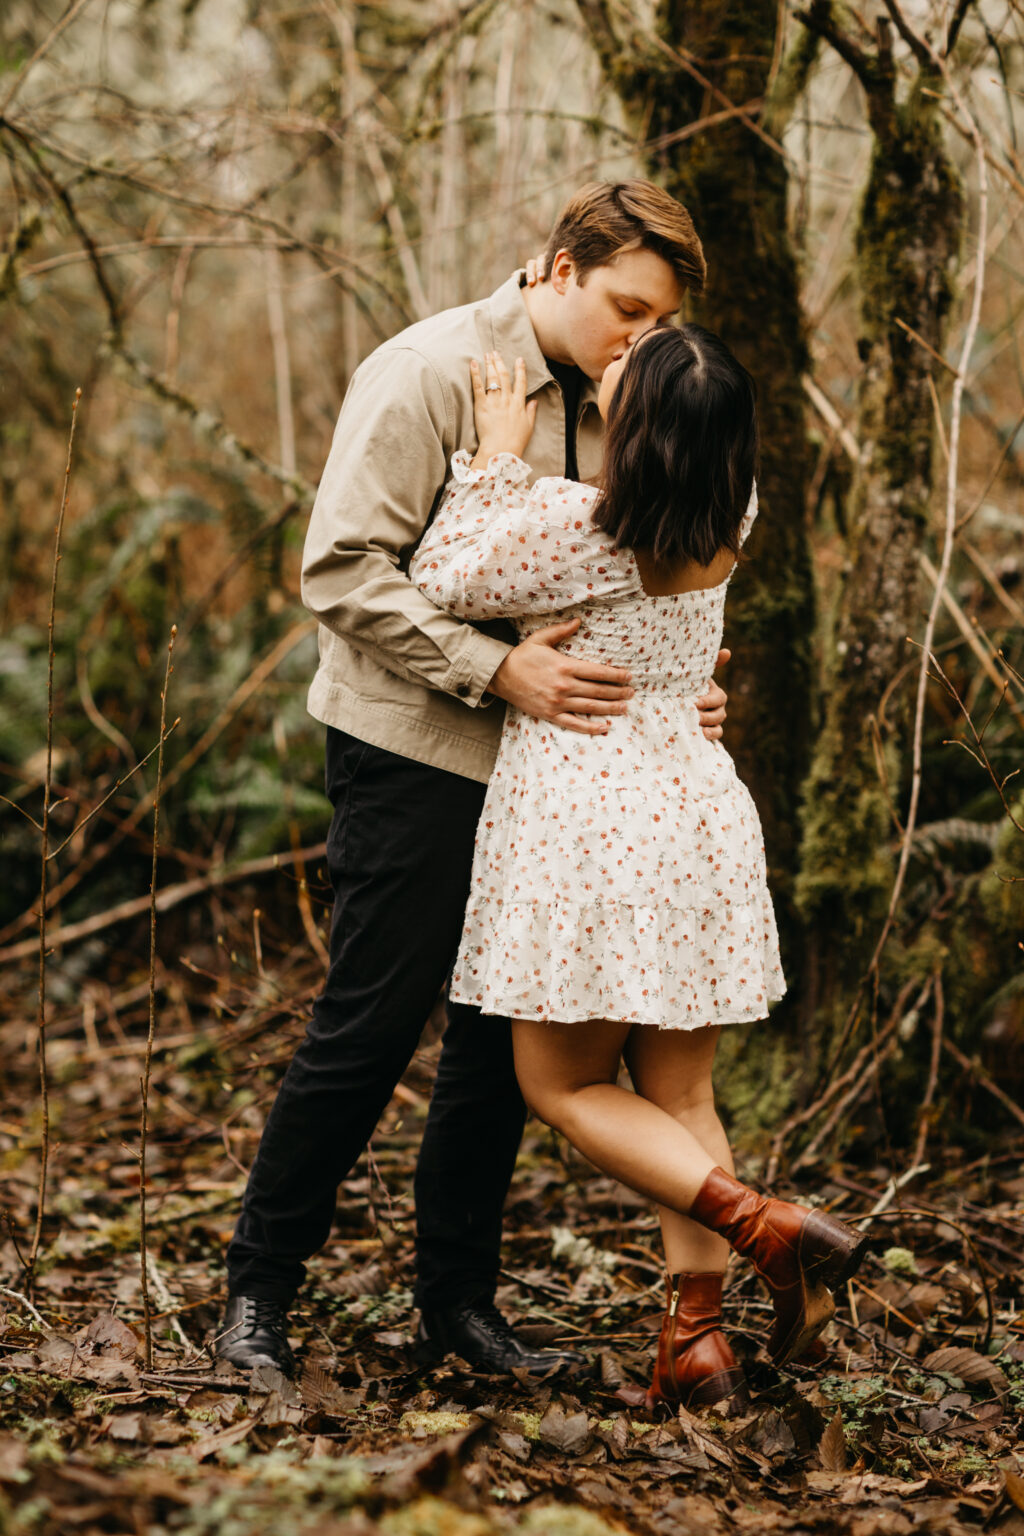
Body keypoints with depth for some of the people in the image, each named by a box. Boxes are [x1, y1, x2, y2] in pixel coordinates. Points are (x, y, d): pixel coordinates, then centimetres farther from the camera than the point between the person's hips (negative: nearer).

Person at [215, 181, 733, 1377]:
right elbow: (343, 570, -17)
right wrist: (498, 671, -23)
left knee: (505, 1033, 9)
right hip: (414, 750, -7)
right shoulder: (432, 372, -10)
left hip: (535, 758, 7)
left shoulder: (598, 411, 12)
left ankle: (457, 1299, 22)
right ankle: (258, 1288, 13)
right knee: (370, 1025, -4)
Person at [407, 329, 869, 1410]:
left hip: (583, 825, -6)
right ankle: (695, 1336, 6)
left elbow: (441, 583, -3)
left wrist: (497, 453, 2)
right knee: (681, 1098, 12)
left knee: (563, 1085, 8)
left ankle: (771, 1231, -6)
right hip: (700, 821, 6)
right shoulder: (727, 524, 1)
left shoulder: (573, 527, -18)